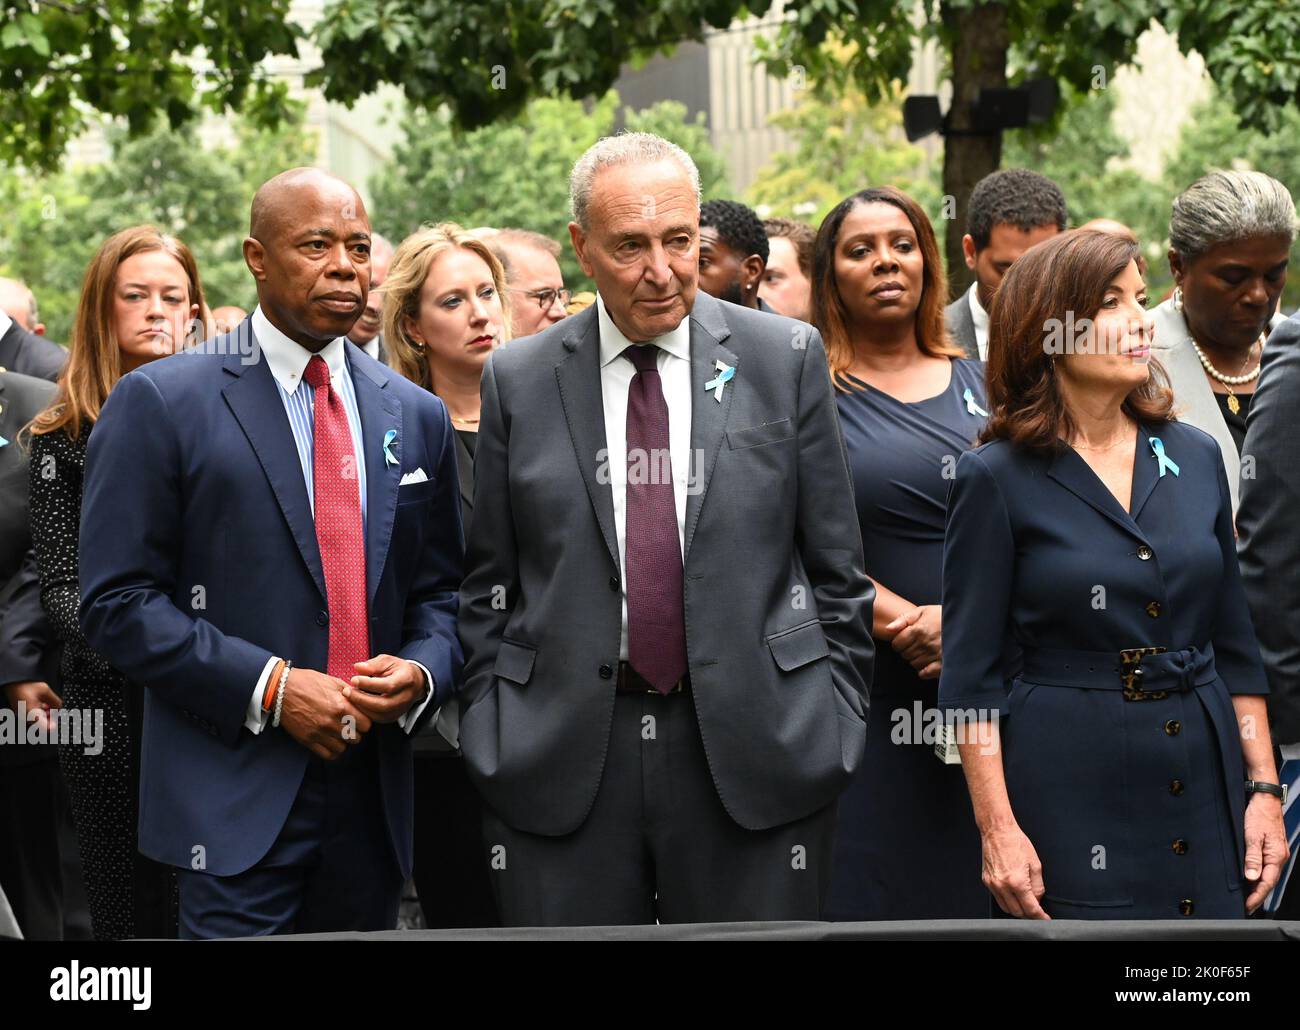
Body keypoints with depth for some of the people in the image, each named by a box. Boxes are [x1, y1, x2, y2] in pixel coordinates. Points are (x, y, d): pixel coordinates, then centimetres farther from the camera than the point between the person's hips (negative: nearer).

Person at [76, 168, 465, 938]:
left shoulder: (417, 416, 14)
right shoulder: (161, 403, -2)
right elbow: (118, 602, -6)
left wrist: (422, 673, -5)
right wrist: (268, 688, -15)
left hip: (374, 794, 5)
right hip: (237, 805, -5)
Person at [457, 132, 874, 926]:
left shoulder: (787, 359, 5)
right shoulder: (518, 382, 6)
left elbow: (835, 569, 6)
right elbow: (488, 587, 10)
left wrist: (836, 726, 3)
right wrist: (493, 742, 3)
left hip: (753, 749, 0)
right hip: (565, 764, 1)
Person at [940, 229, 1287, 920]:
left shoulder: (1193, 457, 9)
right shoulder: (996, 479, -5)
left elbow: (1234, 644, 12)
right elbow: (971, 677, -6)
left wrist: (1264, 788, 6)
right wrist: (997, 829, -12)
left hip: (1203, 783, 4)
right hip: (1067, 789, -4)